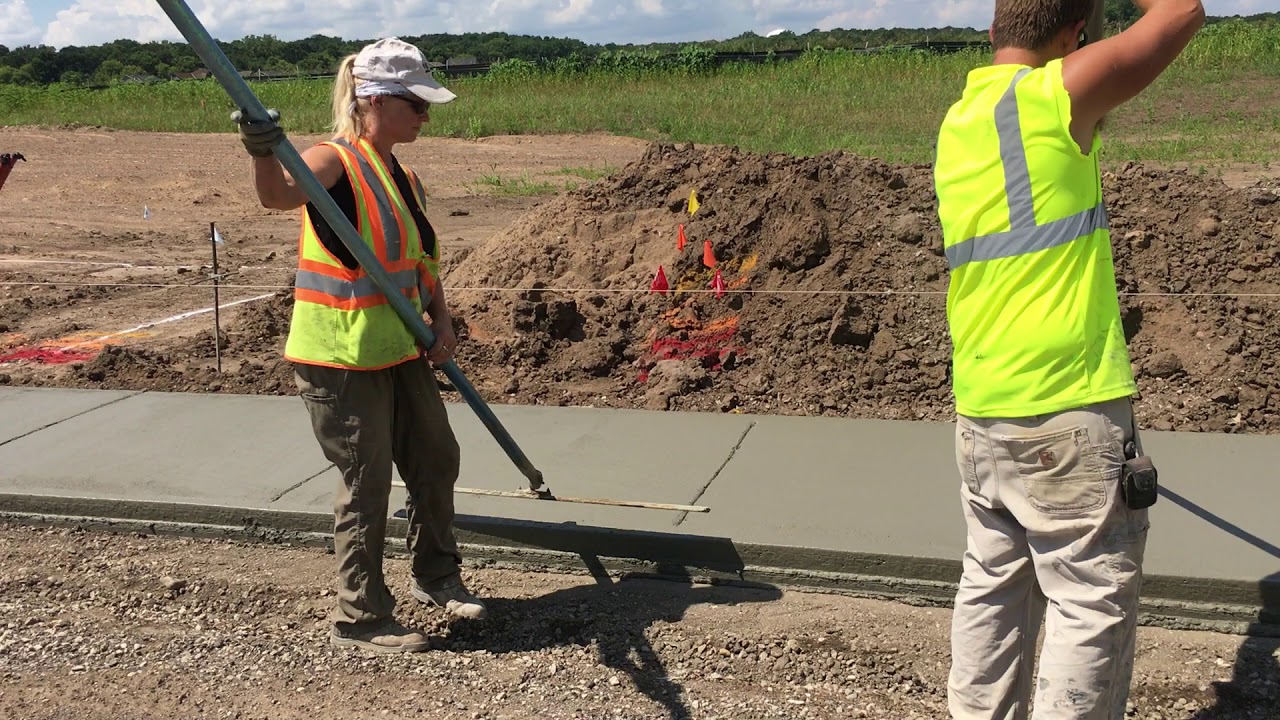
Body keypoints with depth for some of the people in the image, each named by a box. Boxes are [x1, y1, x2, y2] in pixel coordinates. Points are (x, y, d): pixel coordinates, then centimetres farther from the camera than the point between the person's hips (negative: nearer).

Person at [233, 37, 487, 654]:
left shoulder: (403, 177, 11)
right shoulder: (334, 162, -15)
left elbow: (424, 259, 16)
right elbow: (279, 194, -37)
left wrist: (441, 320, 3)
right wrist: (264, 156, -58)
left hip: (400, 349, 9)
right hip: (340, 357, -9)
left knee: (435, 458, 18)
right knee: (367, 481, -2)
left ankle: (435, 576, 39)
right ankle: (358, 621, 13)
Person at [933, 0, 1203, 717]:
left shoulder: (956, 122, 11)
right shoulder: (1052, 94, -10)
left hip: (980, 414, 8)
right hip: (1067, 412, -8)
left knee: (994, 588, 16)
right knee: (1093, 604, 2)